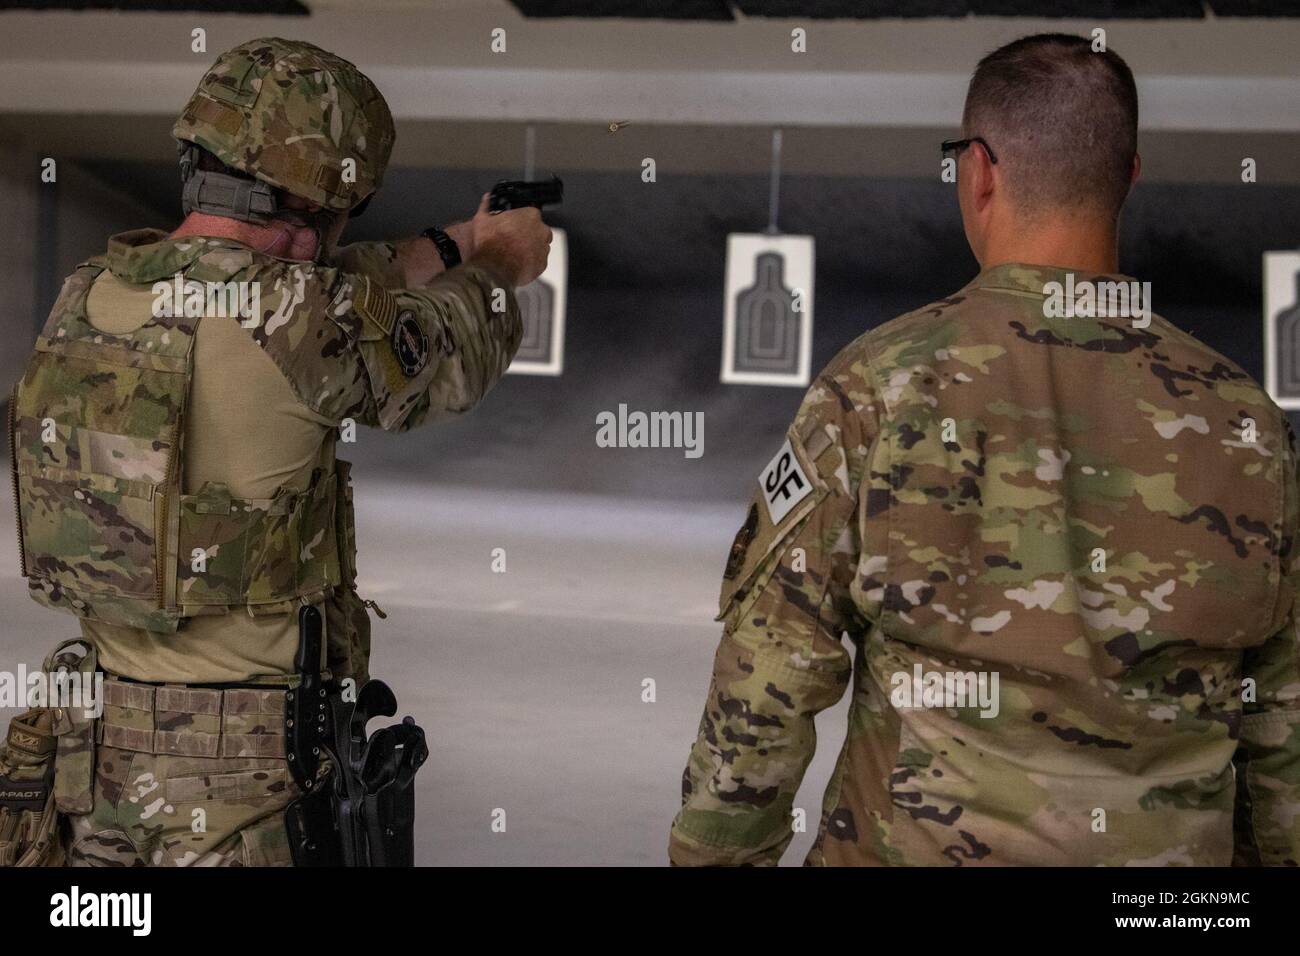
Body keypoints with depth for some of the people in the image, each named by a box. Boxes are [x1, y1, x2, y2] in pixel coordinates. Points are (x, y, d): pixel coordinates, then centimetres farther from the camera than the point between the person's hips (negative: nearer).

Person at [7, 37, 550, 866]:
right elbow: (450, 357, 0)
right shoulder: (298, 320, -20)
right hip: (229, 766, -6)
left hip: (96, 734, 7)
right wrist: (496, 267, 22)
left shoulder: (91, 293, 0)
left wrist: (453, 244, 24)